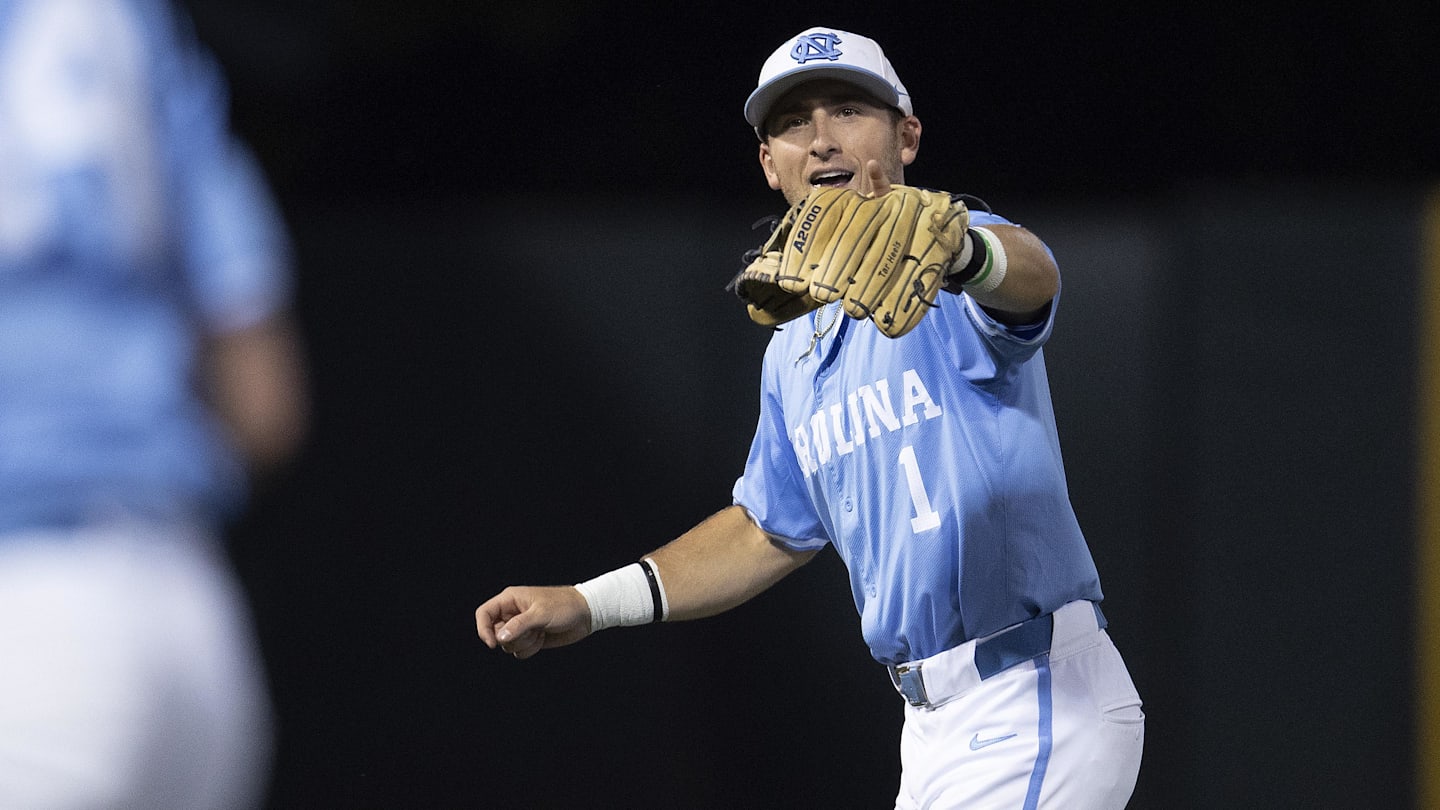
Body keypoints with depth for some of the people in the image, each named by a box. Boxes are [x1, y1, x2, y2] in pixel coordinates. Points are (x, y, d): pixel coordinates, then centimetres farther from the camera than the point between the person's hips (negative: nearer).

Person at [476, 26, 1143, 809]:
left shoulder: (951, 295, -10)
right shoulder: (793, 350, 17)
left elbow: (1031, 275, -35)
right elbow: (772, 531, 29)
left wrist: (954, 250, -60)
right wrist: (588, 604, 22)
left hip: (1036, 711, -9)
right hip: (935, 732, 9)